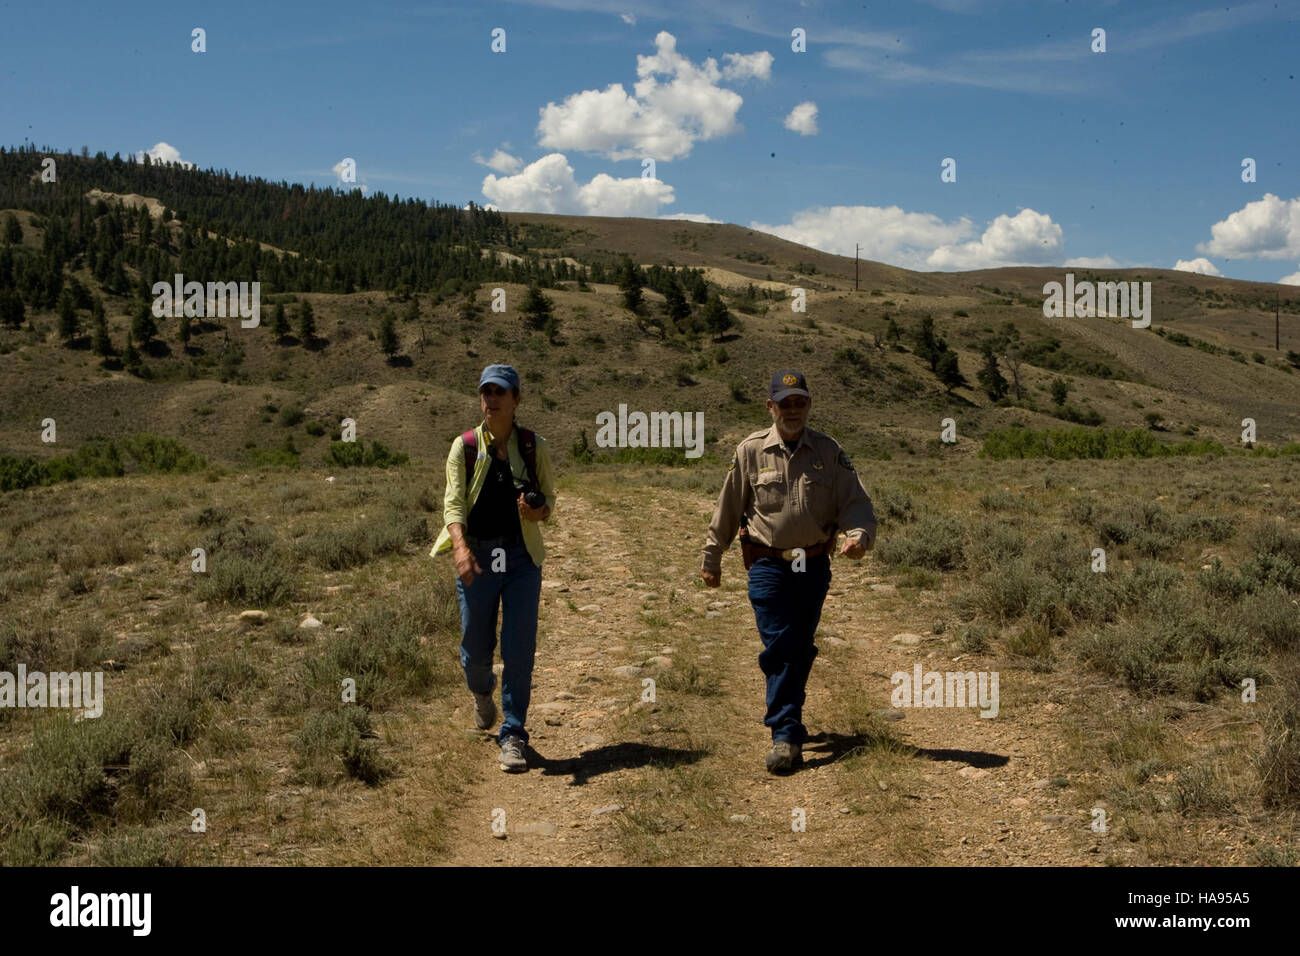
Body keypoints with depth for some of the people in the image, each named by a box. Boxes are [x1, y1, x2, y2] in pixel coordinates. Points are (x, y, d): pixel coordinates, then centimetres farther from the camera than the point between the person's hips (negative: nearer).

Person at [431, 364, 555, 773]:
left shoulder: (534, 446, 3)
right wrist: (460, 546, -26)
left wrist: (537, 510, -16)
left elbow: (549, 497, 9)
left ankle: (513, 735, 6)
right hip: (476, 556, 0)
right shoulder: (464, 447, 1)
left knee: (519, 650, -5)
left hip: (522, 557, 0)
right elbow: (453, 503, -7)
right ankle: (481, 693, 45)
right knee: (475, 648, 10)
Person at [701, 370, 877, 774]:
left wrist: (860, 535, -23)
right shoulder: (750, 451, -1)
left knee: (801, 649, 11)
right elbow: (727, 510, 5)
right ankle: (786, 738, -7)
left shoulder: (829, 452, 3)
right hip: (768, 564, -2)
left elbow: (855, 501, -2)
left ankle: (786, 719, 32)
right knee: (780, 647, -10)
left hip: (814, 565, 2)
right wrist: (712, 559, 9)